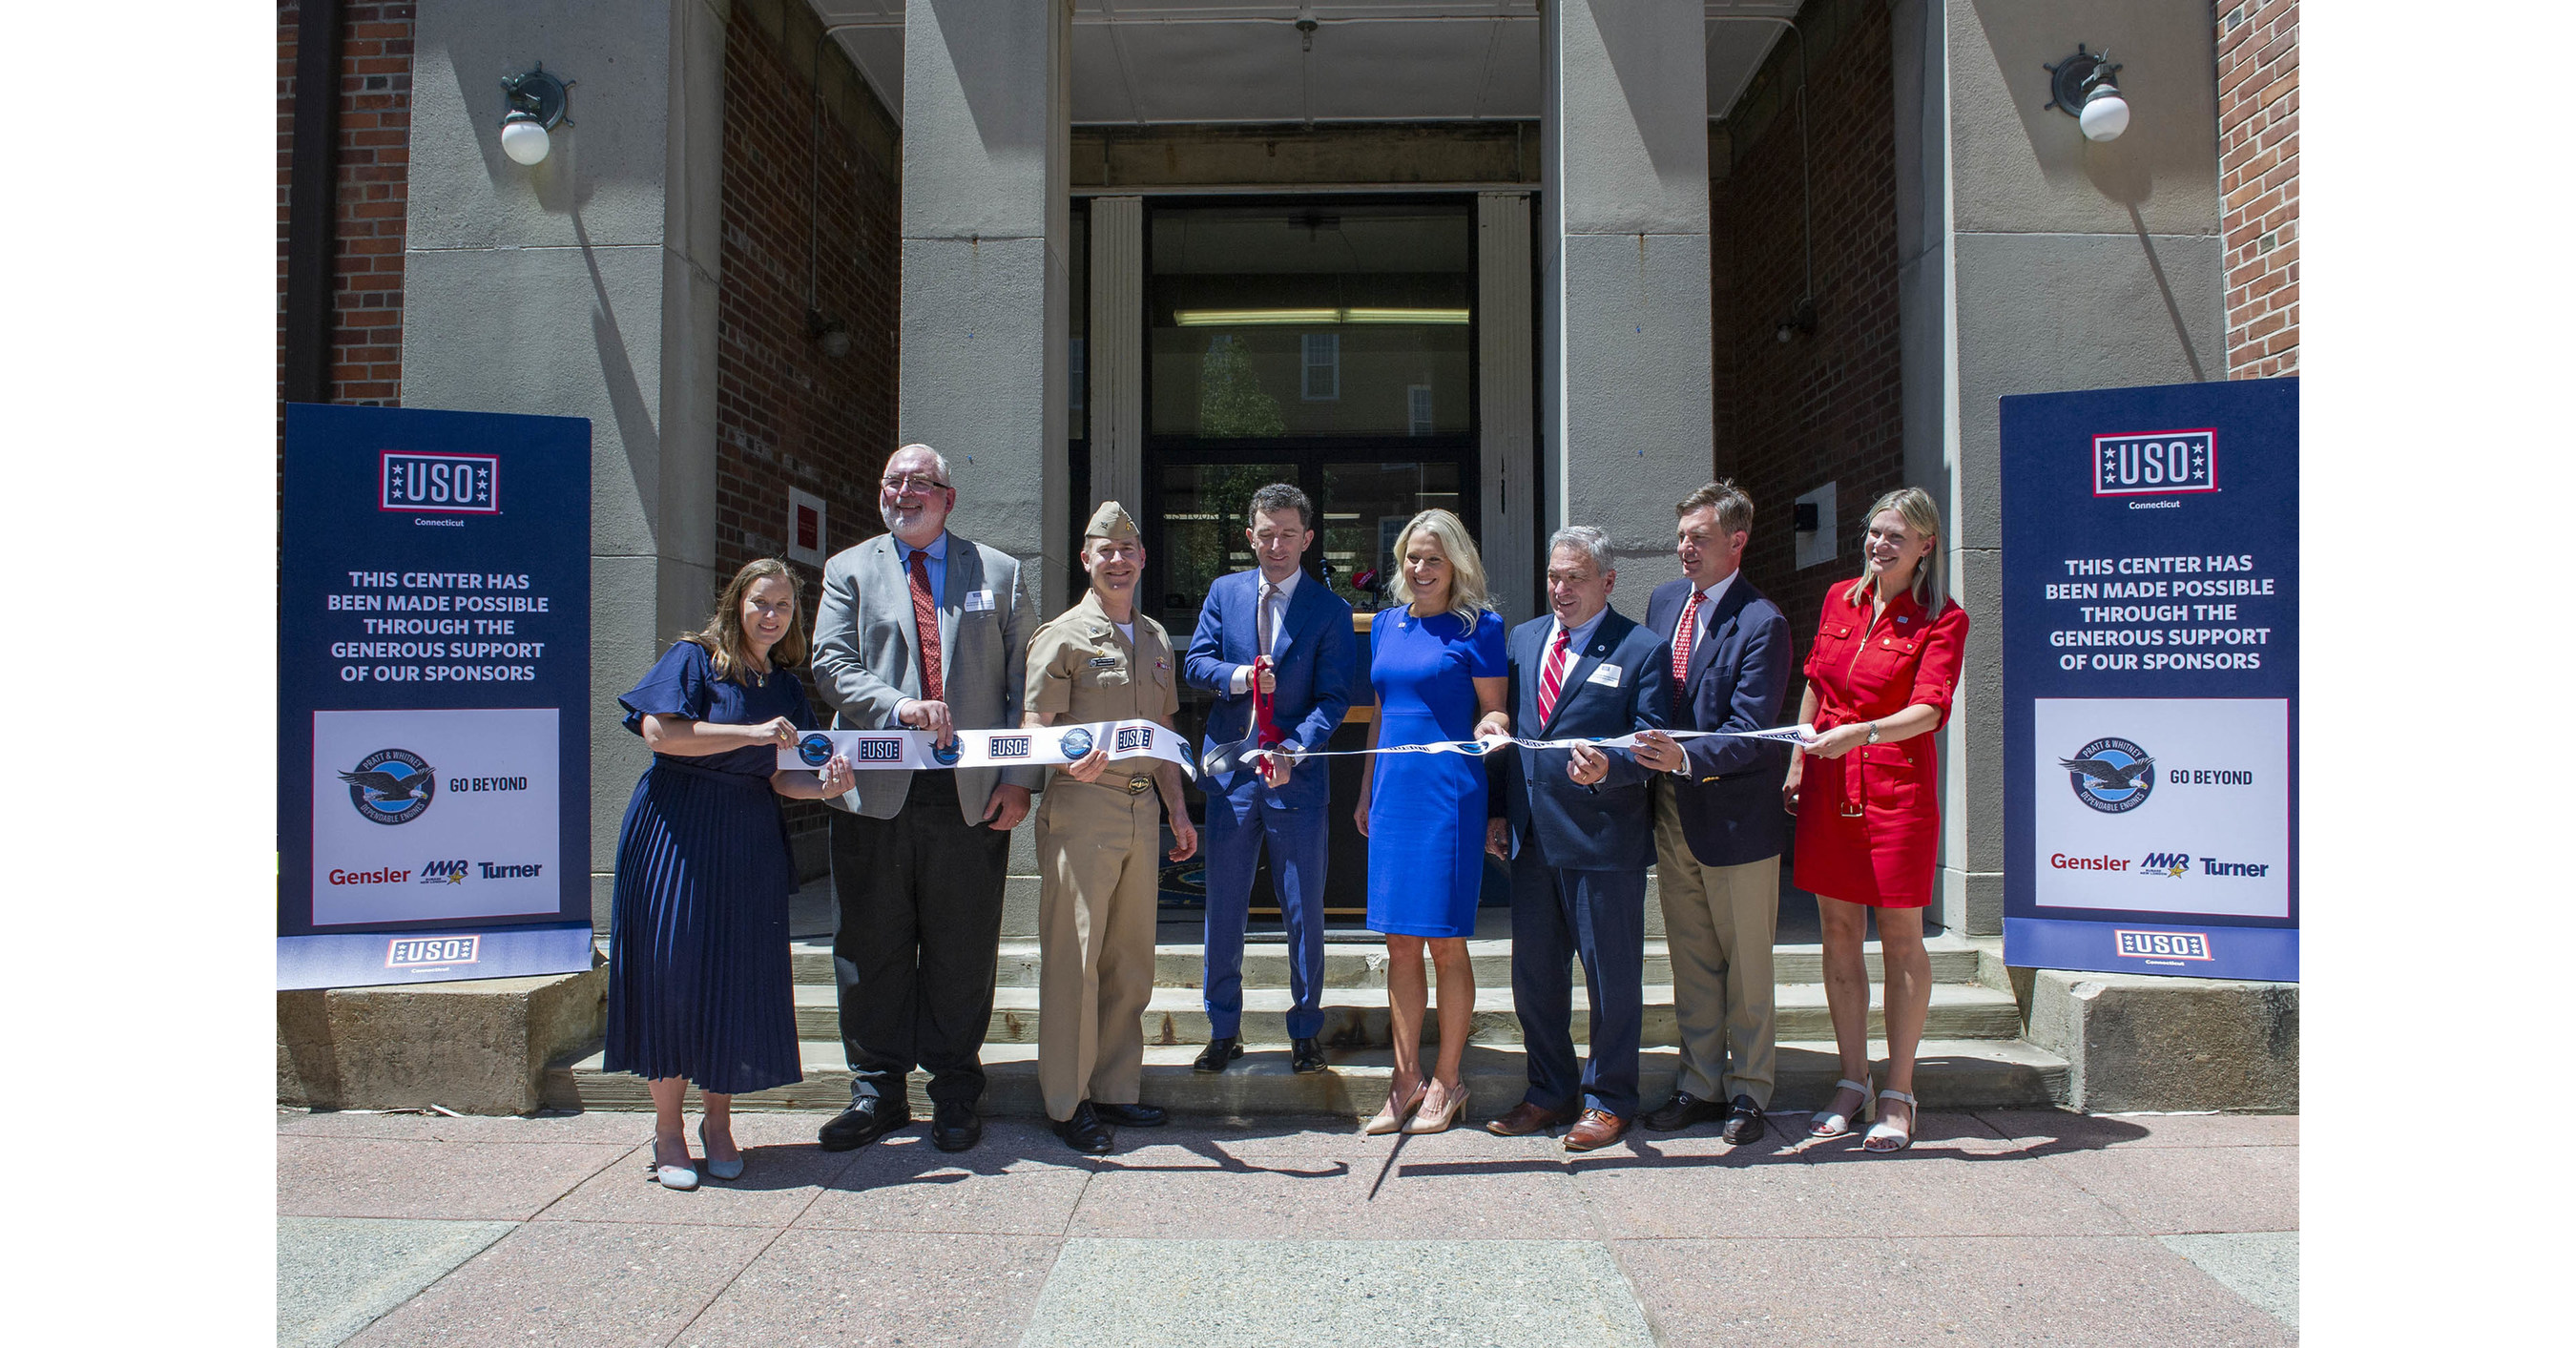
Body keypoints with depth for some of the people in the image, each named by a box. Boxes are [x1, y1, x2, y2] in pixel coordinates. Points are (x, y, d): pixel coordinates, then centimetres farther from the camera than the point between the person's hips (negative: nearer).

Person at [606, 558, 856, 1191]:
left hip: (751, 842, 5)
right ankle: (667, 1131, 6)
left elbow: (780, 778, 7)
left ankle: (718, 1121, 17)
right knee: (673, 971, -5)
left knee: (739, 975, 3)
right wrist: (752, 732, -17)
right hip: (678, 829, -4)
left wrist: (824, 784, -14)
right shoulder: (693, 658, -1)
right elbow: (660, 733, -15)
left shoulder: (786, 687, 13)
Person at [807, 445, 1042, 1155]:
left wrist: (1019, 778, -3)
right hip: (875, 793, 1)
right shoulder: (849, 570, 12)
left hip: (973, 795, 0)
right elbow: (831, 666, 1)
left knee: (963, 951, 5)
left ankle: (955, 1095, 17)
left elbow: (1026, 681, 7)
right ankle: (877, 1090, 20)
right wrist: (897, 706, -17)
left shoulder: (999, 573, 12)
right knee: (872, 949, 7)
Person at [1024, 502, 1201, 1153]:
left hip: (1143, 810, 6)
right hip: (1082, 806, -6)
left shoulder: (1157, 639, 18)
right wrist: (1071, 762, -27)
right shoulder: (1063, 635, -2)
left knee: (1130, 958, 9)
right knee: (1074, 958, -5)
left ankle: (1116, 1088, 20)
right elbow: (1035, 730, -7)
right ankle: (1067, 1101, 4)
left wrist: (1177, 808, 17)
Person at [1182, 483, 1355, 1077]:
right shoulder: (1223, 592, 8)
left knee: (1304, 912, 4)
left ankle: (1305, 1033, 19)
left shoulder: (1330, 609, -1)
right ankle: (1224, 1030, 23)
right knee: (1223, 907, 9)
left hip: (1297, 772, -2)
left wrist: (1293, 749, -22)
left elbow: (1333, 697, -6)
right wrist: (1235, 676, -17)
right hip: (1231, 770, 2)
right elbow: (1194, 661, 4)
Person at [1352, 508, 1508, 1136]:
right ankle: (1406, 1080, 17)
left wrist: (1495, 731, -24)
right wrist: (1365, 793, 19)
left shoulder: (1478, 625, -2)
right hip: (1394, 795, 6)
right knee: (1399, 942, 8)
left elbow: (1493, 710, -2)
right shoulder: (1387, 625, 14)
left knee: (1445, 942, 0)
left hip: (1449, 794, -5)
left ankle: (1447, 1082, 13)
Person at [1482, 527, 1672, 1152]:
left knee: (1610, 972, 5)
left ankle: (1609, 1099, 21)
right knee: (1533, 971, 14)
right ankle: (1551, 1091, 29)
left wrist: (1605, 769, -28)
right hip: (1531, 837, 6)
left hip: (1604, 841, -5)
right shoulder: (1523, 639, 12)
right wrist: (1498, 810, 9)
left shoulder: (1643, 650, -5)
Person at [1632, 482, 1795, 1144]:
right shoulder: (1664, 600, 7)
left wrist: (1686, 758, -35)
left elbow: (1750, 733, -21)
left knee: (1745, 962, 8)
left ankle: (1747, 1090, 21)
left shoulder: (1762, 622, -15)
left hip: (1736, 813, -6)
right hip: (1673, 812, 6)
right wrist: (1636, 749, 2)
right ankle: (1700, 1084, 26)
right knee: (1690, 959, 15)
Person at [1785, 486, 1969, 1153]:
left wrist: (1860, 732, -34)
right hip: (1829, 788, 5)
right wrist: (1796, 765, 14)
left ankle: (1899, 1095, 11)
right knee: (1839, 934, 8)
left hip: (1898, 786, -5)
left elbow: (1929, 709, -19)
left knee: (1901, 940, 1)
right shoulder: (1840, 600, 10)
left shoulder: (1942, 620, -6)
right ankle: (1852, 1084, 19)